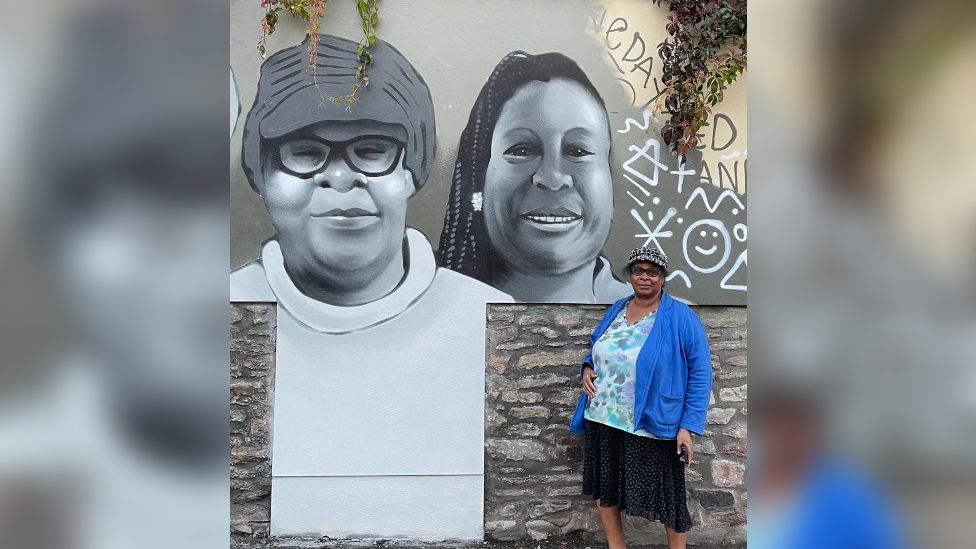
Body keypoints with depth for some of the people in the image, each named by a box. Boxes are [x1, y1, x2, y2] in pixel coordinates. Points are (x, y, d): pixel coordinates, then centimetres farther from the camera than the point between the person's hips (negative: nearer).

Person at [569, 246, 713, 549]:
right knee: (604, 491, 16)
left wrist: (688, 426, -16)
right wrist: (587, 368, 0)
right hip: (603, 421, 6)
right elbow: (596, 348, 22)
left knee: (667, 497, 6)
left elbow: (700, 373, -11)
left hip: (653, 425, -5)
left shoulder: (681, 317, -10)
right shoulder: (617, 309, 7)